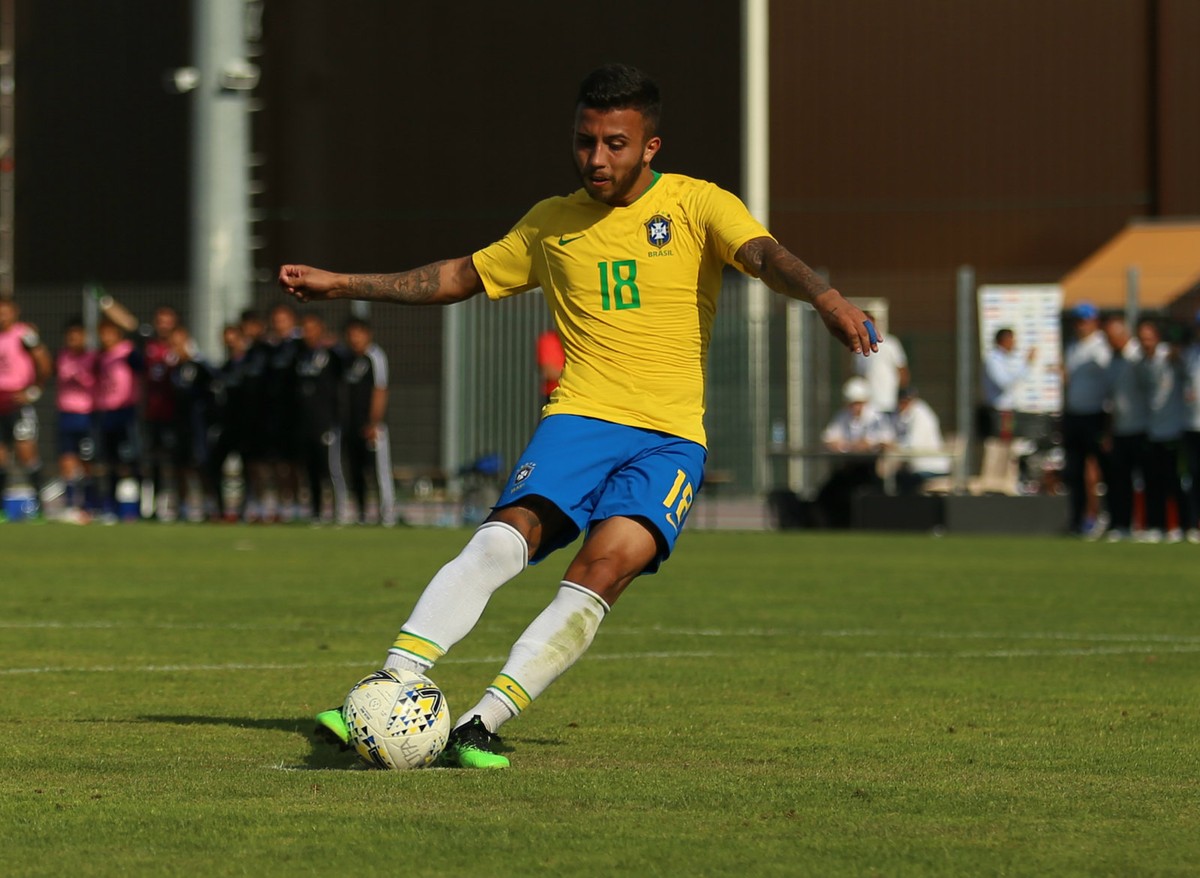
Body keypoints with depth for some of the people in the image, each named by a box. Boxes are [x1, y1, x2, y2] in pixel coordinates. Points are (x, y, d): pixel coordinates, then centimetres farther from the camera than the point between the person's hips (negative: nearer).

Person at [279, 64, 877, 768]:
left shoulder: (696, 205, 5)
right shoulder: (552, 224, 16)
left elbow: (765, 255, -13)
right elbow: (460, 276, 28)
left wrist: (824, 296, -35)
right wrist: (344, 285, 25)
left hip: (672, 438, -2)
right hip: (580, 417, 2)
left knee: (607, 565, -26)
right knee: (506, 537, -24)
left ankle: (482, 724, -28)